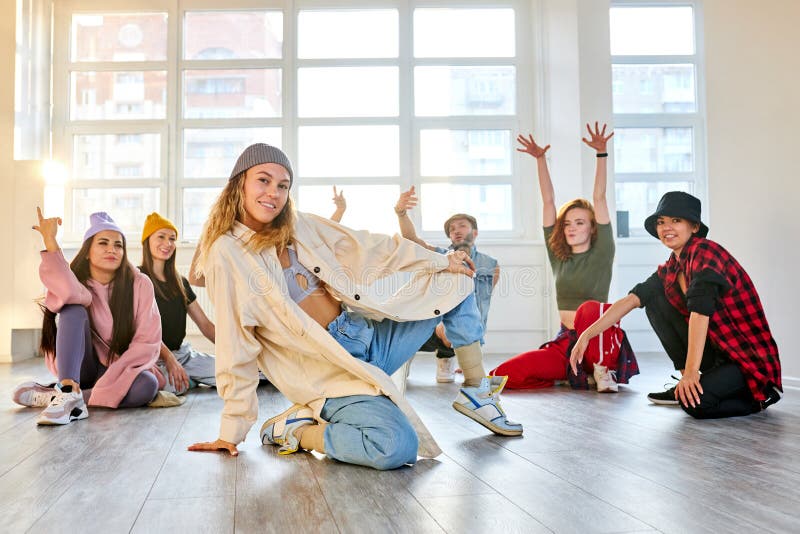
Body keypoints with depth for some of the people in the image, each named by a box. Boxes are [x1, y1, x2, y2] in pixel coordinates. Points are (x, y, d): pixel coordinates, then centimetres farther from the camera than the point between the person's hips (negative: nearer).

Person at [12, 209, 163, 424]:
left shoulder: (139, 284, -7)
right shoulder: (78, 281, -7)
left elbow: (147, 342, -13)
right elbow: (70, 292, -35)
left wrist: (109, 380, -22)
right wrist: (50, 241, -37)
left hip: (122, 369, 1)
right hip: (81, 368, 0)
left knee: (147, 385, -36)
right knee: (74, 310, -25)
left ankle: (49, 395, -24)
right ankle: (68, 393, -37)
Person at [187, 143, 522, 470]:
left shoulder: (301, 227, 5)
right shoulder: (226, 254, -12)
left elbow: (369, 247, 13)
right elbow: (236, 348, -12)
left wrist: (441, 261, 17)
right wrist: (231, 432, -8)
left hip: (368, 332, 8)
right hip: (328, 366, -8)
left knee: (456, 278, 13)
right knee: (397, 448, -32)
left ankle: (476, 392, 20)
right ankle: (295, 430, -6)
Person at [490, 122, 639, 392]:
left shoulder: (601, 253, -1)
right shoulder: (558, 255, 9)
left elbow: (599, 198, -8)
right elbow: (548, 201, 6)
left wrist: (601, 154, -14)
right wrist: (540, 160, 2)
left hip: (599, 341, -4)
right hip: (565, 342, 4)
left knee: (589, 309, -39)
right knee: (504, 375, -17)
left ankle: (603, 370, -14)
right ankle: (574, 374, 4)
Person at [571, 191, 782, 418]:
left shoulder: (705, 252, -18)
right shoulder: (669, 270, 7)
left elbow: (700, 312, -28)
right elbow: (630, 300, 1)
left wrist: (691, 372, -34)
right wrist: (587, 334, -9)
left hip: (752, 357, -8)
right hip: (718, 351, 8)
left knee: (694, 402, -29)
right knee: (655, 300, 0)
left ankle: (759, 396, 1)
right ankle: (685, 383, 6)